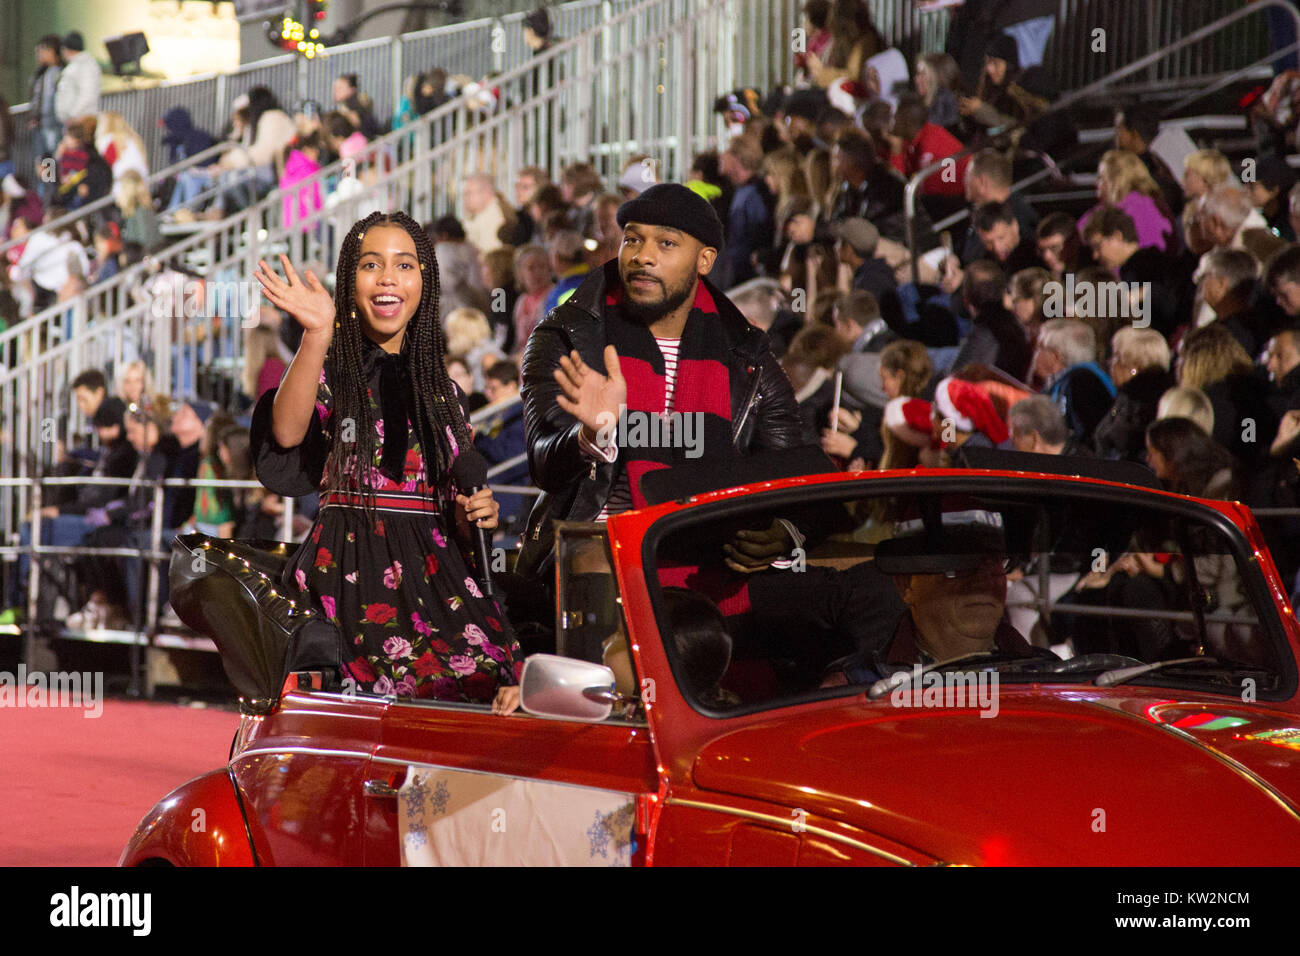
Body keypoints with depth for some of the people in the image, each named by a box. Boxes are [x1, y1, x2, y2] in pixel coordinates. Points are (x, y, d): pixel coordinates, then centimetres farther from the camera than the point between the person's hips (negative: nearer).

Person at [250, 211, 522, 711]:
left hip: (436, 571, 4)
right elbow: (287, 433, -16)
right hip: (352, 571, -4)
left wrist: (475, 515, 5)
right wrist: (316, 336, -27)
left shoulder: (442, 391, 22)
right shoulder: (331, 368, 9)